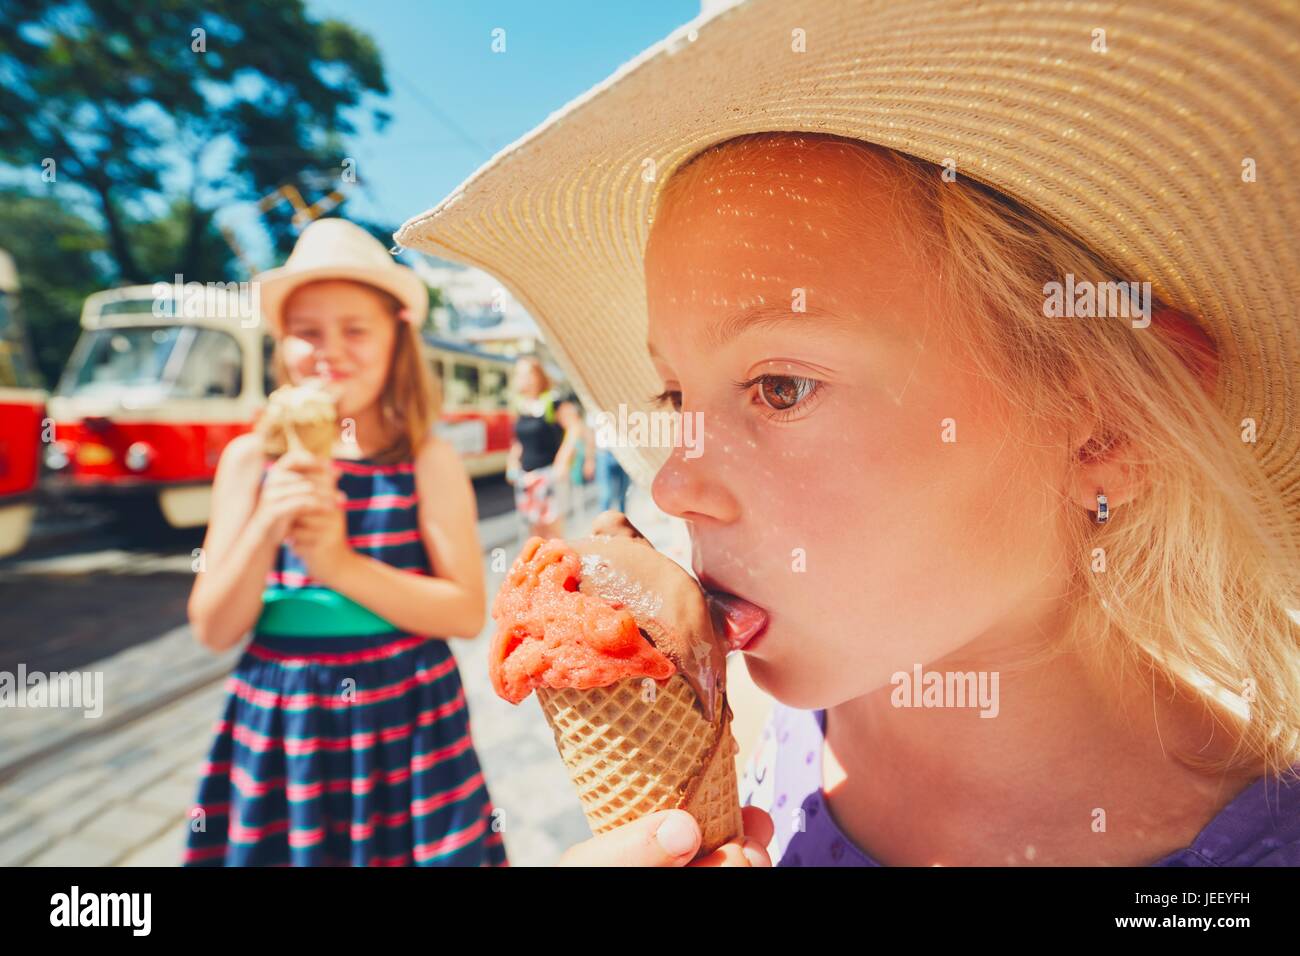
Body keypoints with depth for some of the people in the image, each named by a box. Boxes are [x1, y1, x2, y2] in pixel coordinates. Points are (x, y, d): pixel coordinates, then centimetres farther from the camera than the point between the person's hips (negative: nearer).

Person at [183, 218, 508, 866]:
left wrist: (342, 564, -20)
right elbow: (214, 631, -4)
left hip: (403, 721, -1)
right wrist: (265, 530, -20)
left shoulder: (429, 461, -7)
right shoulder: (251, 459, -3)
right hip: (278, 723, 2)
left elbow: (467, 613, -11)